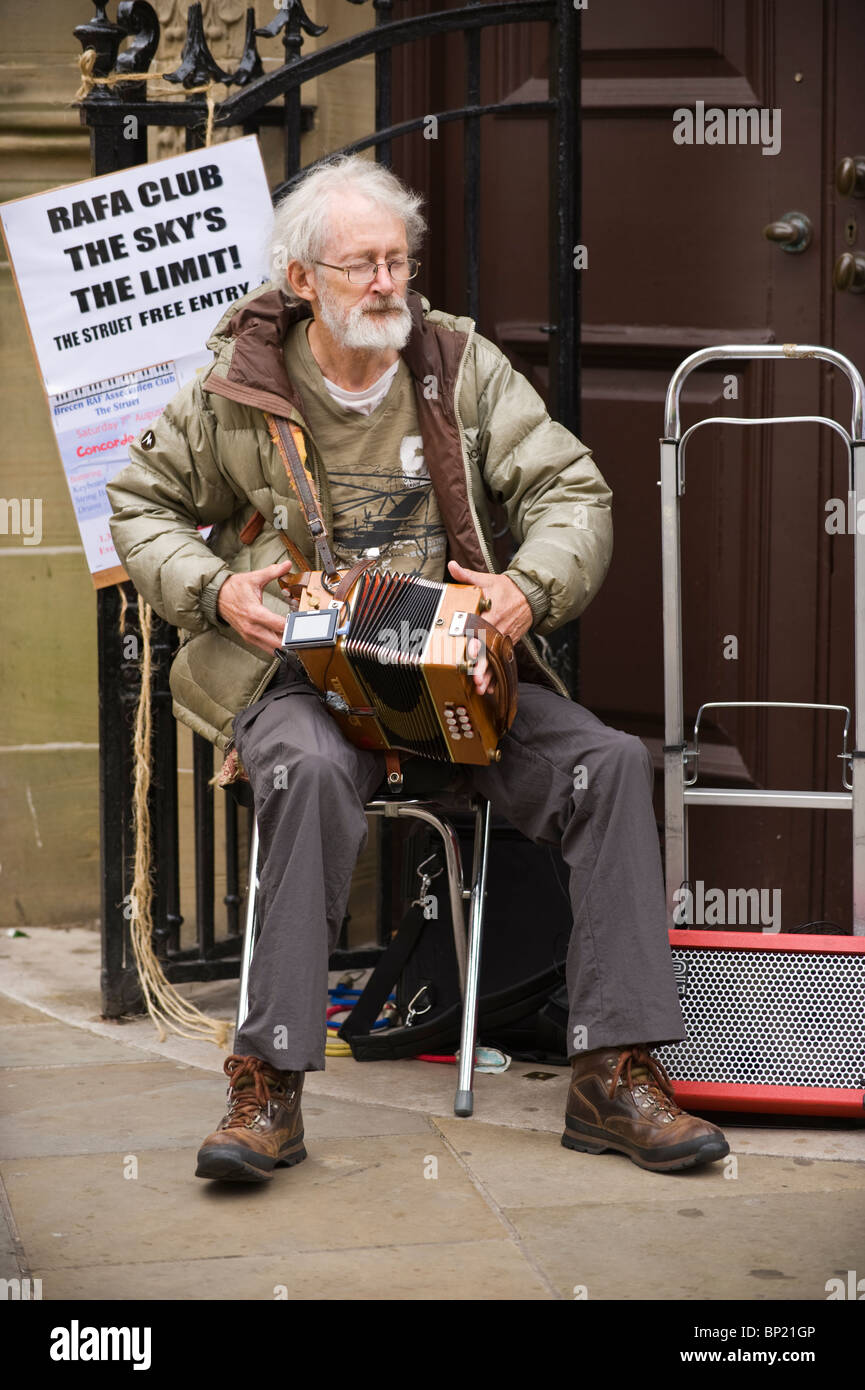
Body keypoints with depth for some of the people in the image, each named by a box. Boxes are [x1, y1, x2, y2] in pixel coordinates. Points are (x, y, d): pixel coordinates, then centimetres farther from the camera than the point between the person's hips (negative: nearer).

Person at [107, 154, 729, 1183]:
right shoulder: (241, 386, 3)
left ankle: (615, 1076, -19)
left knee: (609, 761, -22)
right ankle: (268, 1085, -31)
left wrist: (531, 585, -15)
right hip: (298, 669, -2)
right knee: (314, 771, -38)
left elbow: (574, 494, 6)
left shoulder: (461, 363, 8)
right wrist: (212, 590, -4)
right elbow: (140, 503, 15)